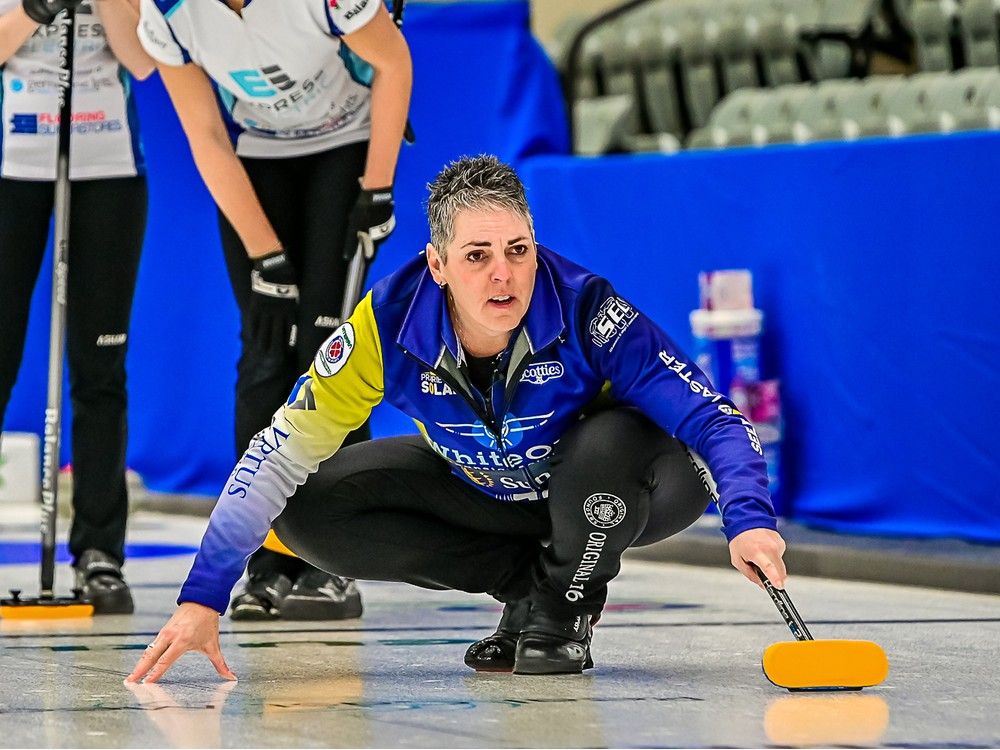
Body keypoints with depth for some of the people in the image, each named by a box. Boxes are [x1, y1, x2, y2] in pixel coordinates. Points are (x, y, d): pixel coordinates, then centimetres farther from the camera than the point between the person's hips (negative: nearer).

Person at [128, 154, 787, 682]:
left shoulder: (585, 310, -33)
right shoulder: (390, 323, -26)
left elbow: (714, 419, -34)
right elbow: (282, 454, -21)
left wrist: (749, 518, -54)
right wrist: (203, 599, -26)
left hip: (601, 494, -3)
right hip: (479, 490, 4)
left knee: (610, 442, -38)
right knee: (311, 509, -16)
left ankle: (566, 606, -6)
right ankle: (525, 584, 0)